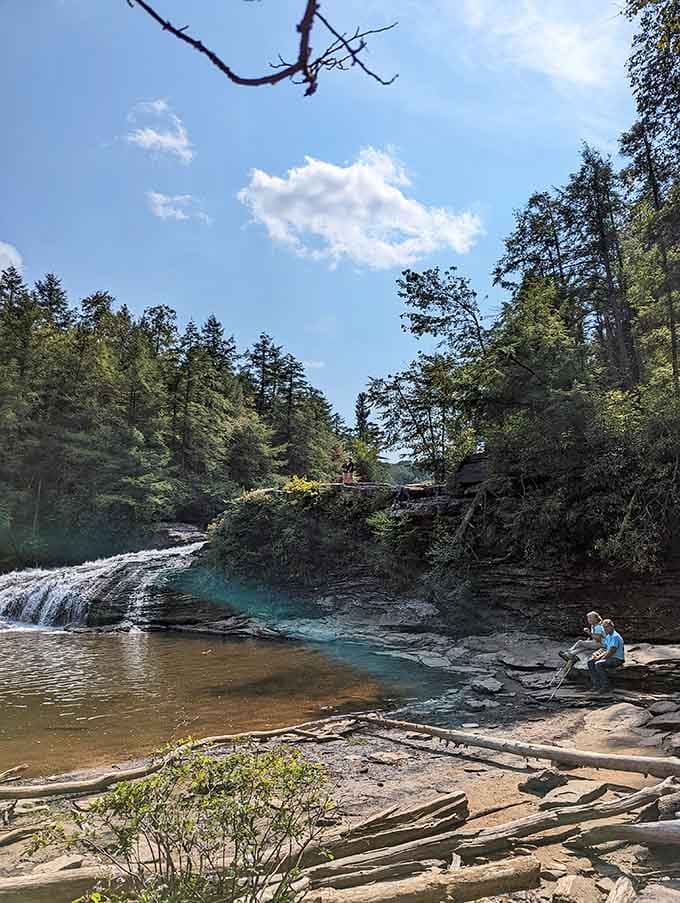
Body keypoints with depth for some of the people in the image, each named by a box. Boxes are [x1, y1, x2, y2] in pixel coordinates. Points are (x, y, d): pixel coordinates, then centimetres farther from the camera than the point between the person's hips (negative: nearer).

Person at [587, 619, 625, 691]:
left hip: (617, 659, -10)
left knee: (598, 664, -30)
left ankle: (605, 685, -18)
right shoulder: (607, 636, 14)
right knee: (590, 662, -2)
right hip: (610, 657, 10)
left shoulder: (615, 636, -17)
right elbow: (605, 650, 16)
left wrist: (600, 658, -15)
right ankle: (596, 685, -2)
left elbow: (611, 652, -22)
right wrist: (597, 655, -1)